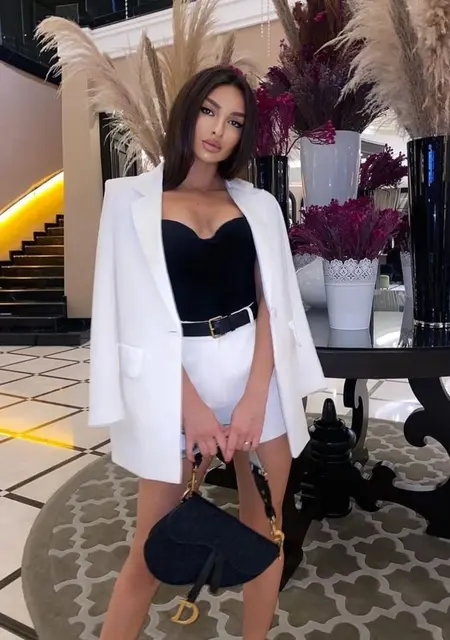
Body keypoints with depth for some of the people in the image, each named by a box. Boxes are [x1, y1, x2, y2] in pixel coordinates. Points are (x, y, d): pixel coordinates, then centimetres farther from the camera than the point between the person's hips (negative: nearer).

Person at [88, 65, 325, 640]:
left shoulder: (258, 204, 9)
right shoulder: (133, 199, 2)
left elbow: (272, 306, 2)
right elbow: (141, 317, -6)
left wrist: (254, 399, -10)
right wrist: (192, 406, -12)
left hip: (258, 375, 3)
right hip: (176, 382, -3)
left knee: (265, 530, 13)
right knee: (152, 546, 7)